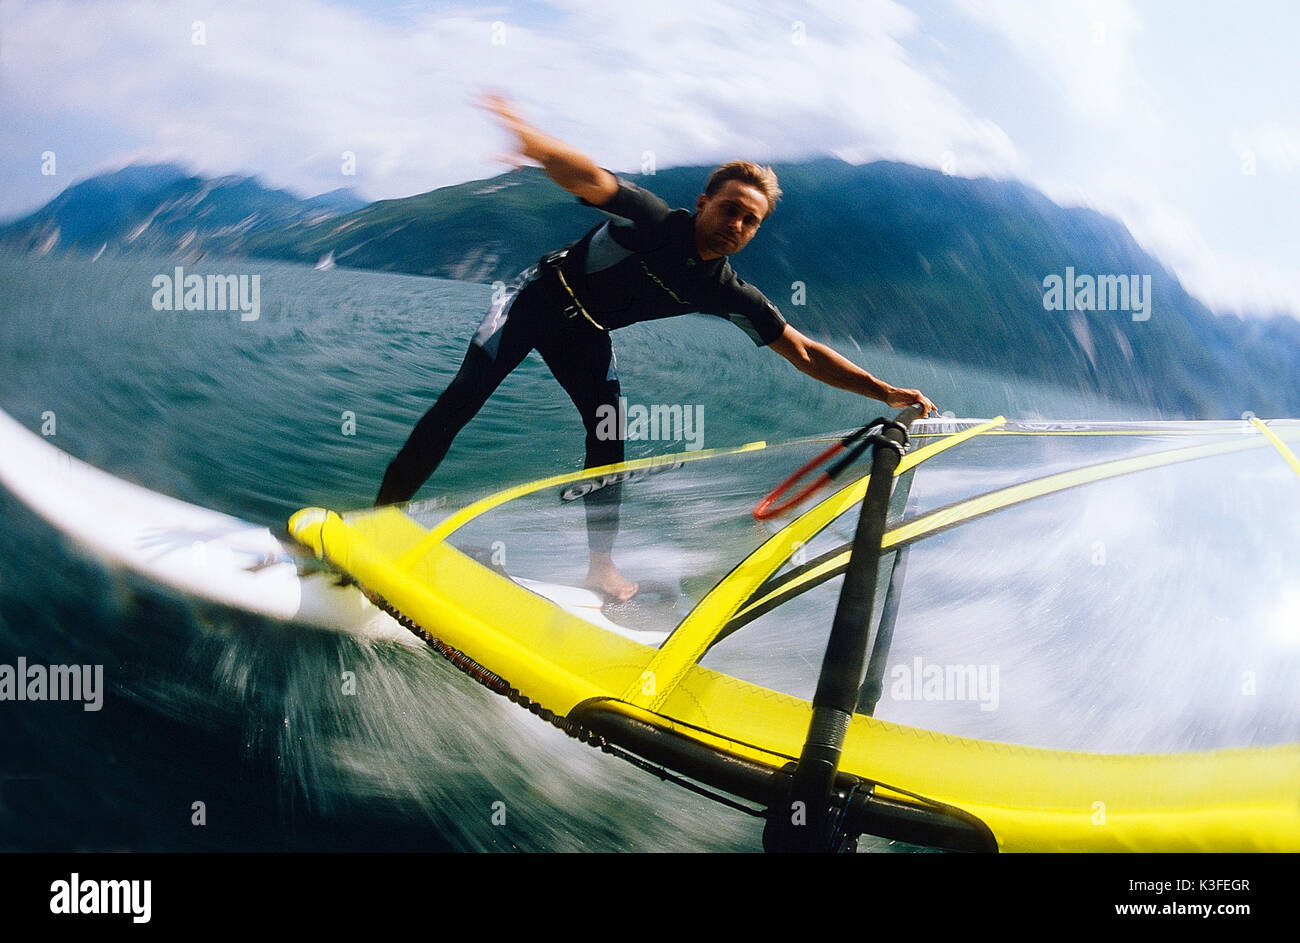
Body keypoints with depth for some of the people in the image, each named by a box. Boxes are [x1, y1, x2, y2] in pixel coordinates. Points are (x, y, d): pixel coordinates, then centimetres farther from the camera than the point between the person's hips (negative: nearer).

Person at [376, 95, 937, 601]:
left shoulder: (726, 294, -13)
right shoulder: (656, 221, -26)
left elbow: (803, 353, -10)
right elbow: (592, 181, -43)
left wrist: (885, 392, -16)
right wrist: (528, 139, -63)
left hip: (585, 334, 5)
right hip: (541, 295, -4)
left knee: (609, 435, -6)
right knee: (463, 399, -12)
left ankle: (602, 564, 6)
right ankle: (381, 513, -5)